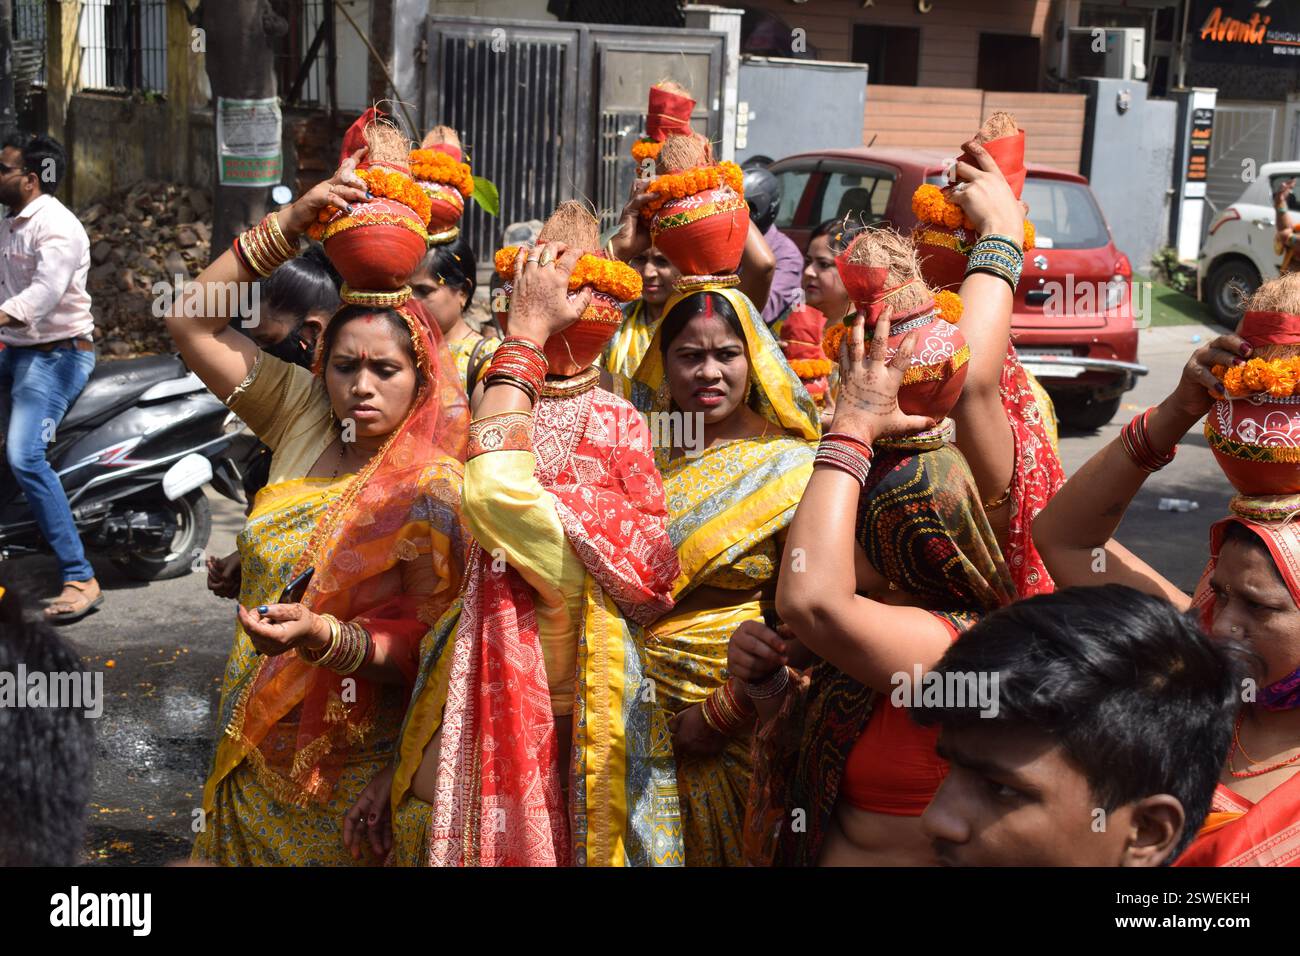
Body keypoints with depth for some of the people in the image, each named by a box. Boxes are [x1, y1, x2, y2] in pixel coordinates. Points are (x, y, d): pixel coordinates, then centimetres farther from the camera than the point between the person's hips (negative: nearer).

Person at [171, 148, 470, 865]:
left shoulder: (436, 490, -16)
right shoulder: (305, 423, -2)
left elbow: (427, 645, -16)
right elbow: (191, 320, 0)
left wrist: (323, 637, -33)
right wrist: (292, 221, -8)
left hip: (348, 772, -5)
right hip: (254, 750, 5)